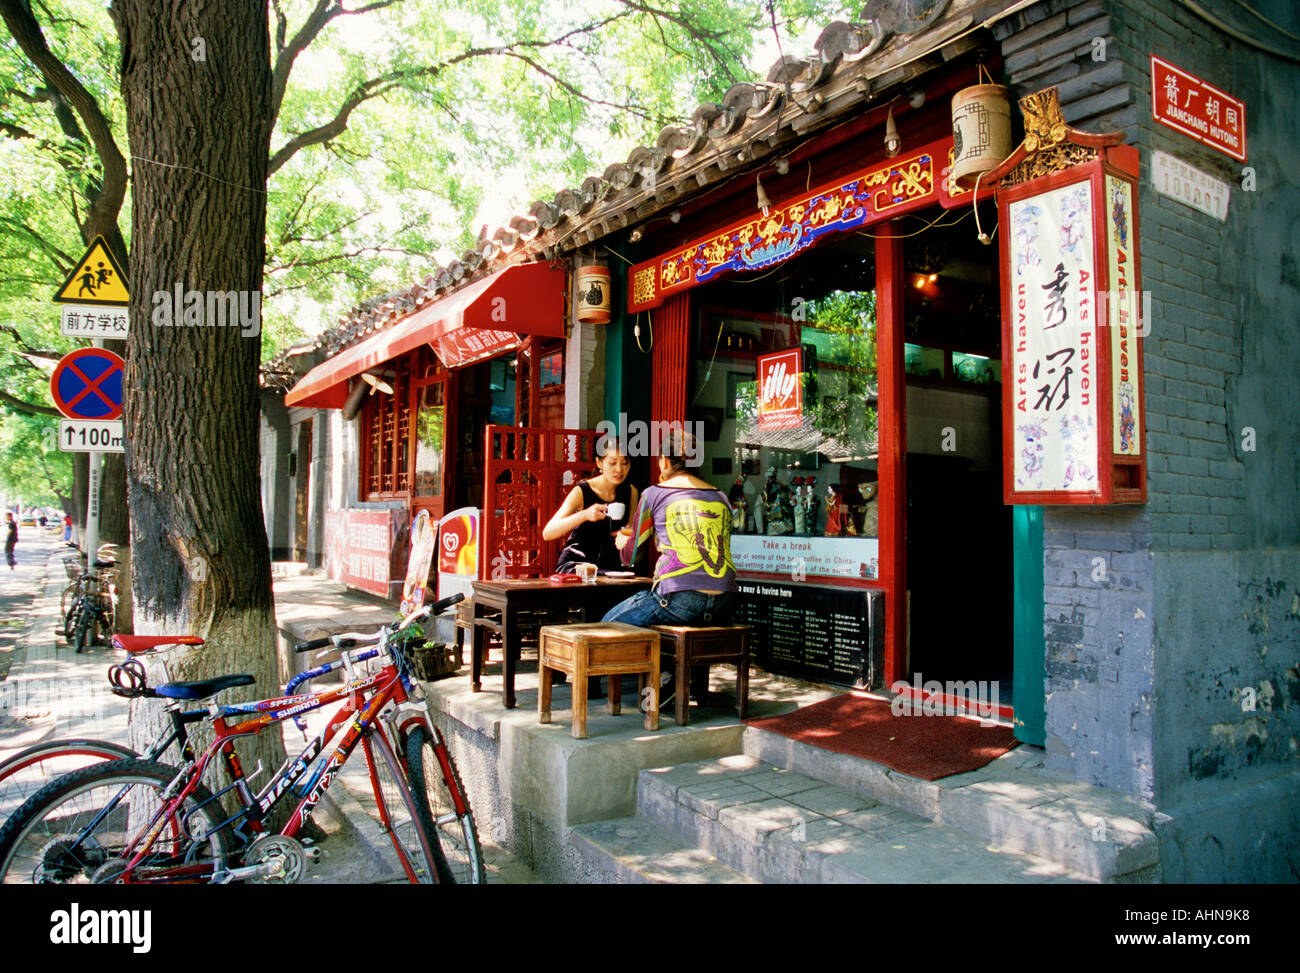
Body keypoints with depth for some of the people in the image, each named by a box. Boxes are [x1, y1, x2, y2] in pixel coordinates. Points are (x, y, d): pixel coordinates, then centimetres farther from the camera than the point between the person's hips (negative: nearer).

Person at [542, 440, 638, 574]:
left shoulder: (630, 492, 0)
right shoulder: (582, 491, -13)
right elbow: (547, 533, -22)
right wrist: (584, 515, -36)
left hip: (610, 565, 4)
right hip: (575, 564, -4)